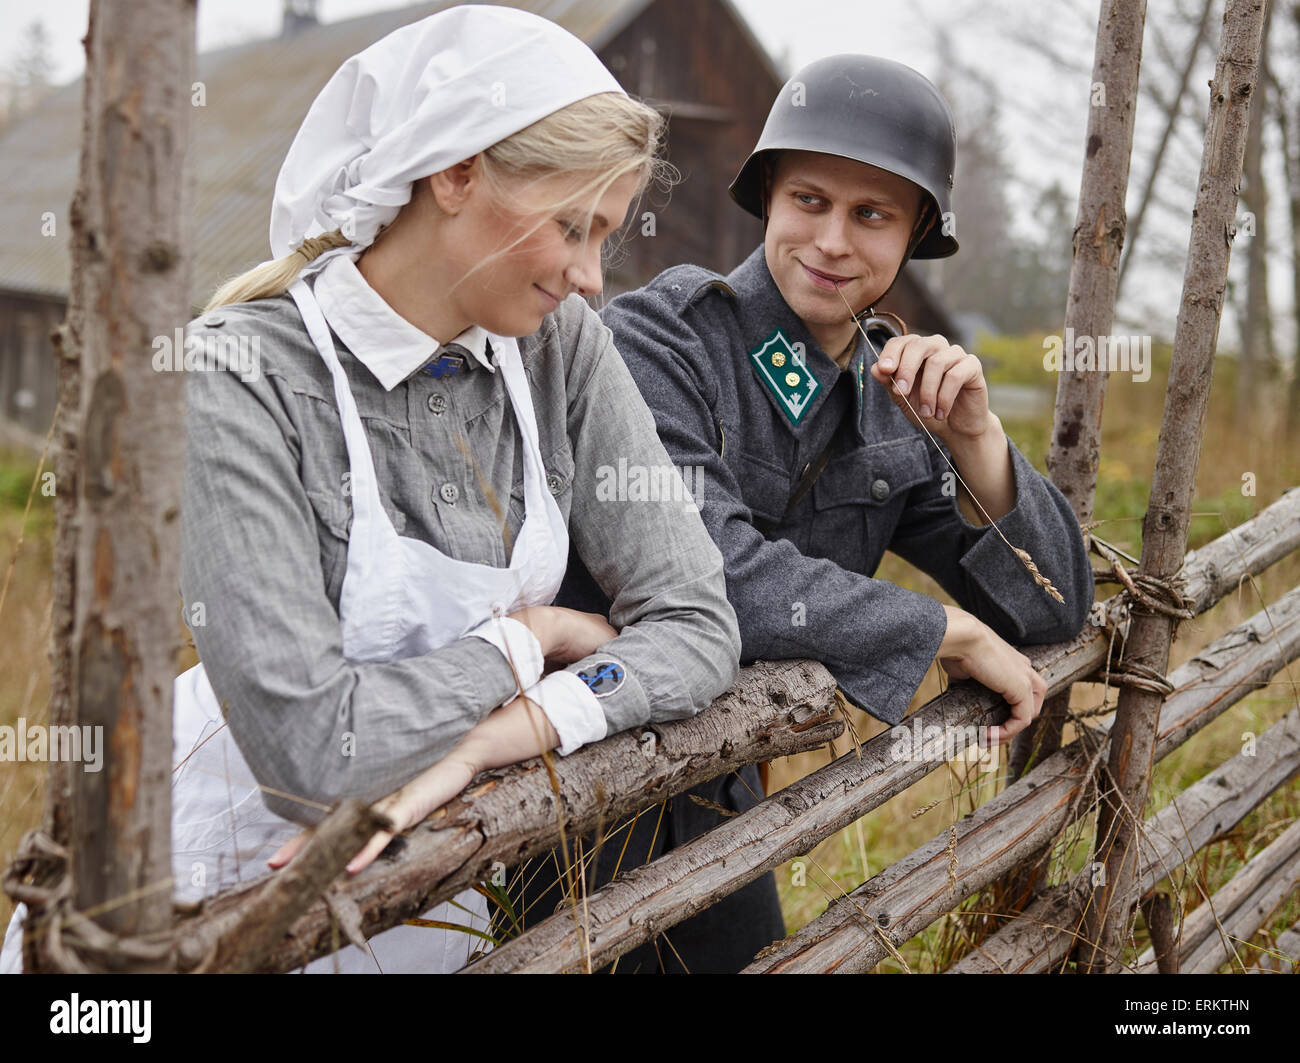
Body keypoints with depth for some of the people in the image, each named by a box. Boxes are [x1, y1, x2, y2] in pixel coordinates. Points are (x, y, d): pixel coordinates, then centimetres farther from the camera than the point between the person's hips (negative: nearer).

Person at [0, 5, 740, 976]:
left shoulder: (558, 344, -9)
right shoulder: (244, 381, -26)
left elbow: (699, 623, -13)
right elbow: (307, 748, -31)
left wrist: (504, 735, -28)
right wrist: (520, 642, -18)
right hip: (245, 898, -5)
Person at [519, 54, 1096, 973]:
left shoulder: (897, 399, 0)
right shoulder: (656, 343, -19)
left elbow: (1053, 610, 0)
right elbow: (705, 571, -33)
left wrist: (976, 440, -17)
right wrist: (951, 635, -22)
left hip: (719, 800, 6)